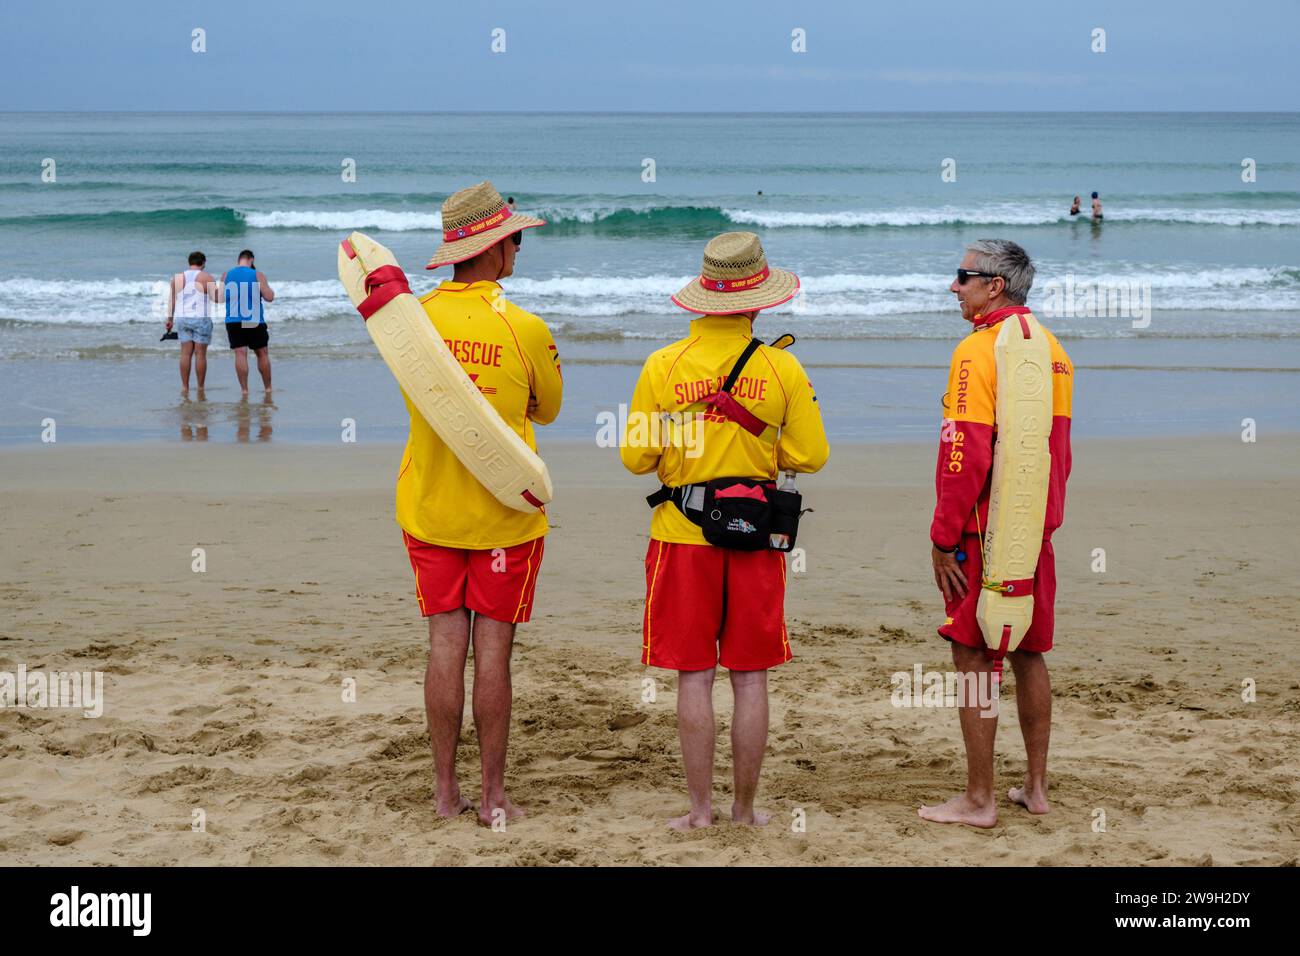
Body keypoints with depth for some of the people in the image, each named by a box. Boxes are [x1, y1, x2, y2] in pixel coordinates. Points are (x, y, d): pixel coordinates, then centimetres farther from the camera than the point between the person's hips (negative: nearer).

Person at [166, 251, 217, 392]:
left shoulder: (177, 278, 5)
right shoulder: (207, 278, -6)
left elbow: (171, 299, 8)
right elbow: (216, 298, -11)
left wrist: (170, 319, 14)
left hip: (183, 319, 3)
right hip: (201, 319, -3)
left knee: (186, 353, 5)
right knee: (200, 354, 0)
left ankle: (185, 387, 3)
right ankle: (200, 389, 2)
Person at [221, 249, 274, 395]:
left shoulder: (226, 276, 3)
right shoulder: (257, 275, -5)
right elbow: (269, 297, -8)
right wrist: (267, 287, 12)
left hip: (233, 321, 2)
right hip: (255, 322, -2)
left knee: (240, 354, -1)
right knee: (263, 354, 12)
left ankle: (244, 389, -8)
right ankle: (268, 388, 19)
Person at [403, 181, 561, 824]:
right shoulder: (526, 329, -13)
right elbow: (547, 410, 5)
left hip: (429, 509, 3)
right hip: (503, 511, -3)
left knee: (446, 644, 8)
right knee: (493, 650, 3)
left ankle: (446, 793, 13)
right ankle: (493, 797, 9)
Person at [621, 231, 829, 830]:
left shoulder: (663, 365, -5)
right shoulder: (782, 368, -4)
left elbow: (635, 457, -3)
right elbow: (810, 456, -1)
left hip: (683, 536, 0)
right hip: (756, 535, 1)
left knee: (695, 677, 5)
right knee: (750, 679, 8)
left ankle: (700, 808, 7)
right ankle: (745, 807, 14)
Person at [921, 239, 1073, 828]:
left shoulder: (979, 351, -14)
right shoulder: (1051, 350, 11)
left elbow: (964, 455, -19)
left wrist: (944, 538, -14)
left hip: (984, 532, -8)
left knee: (973, 658, -2)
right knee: (1029, 655, 15)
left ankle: (978, 799, 1)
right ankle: (1035, 787, 22)